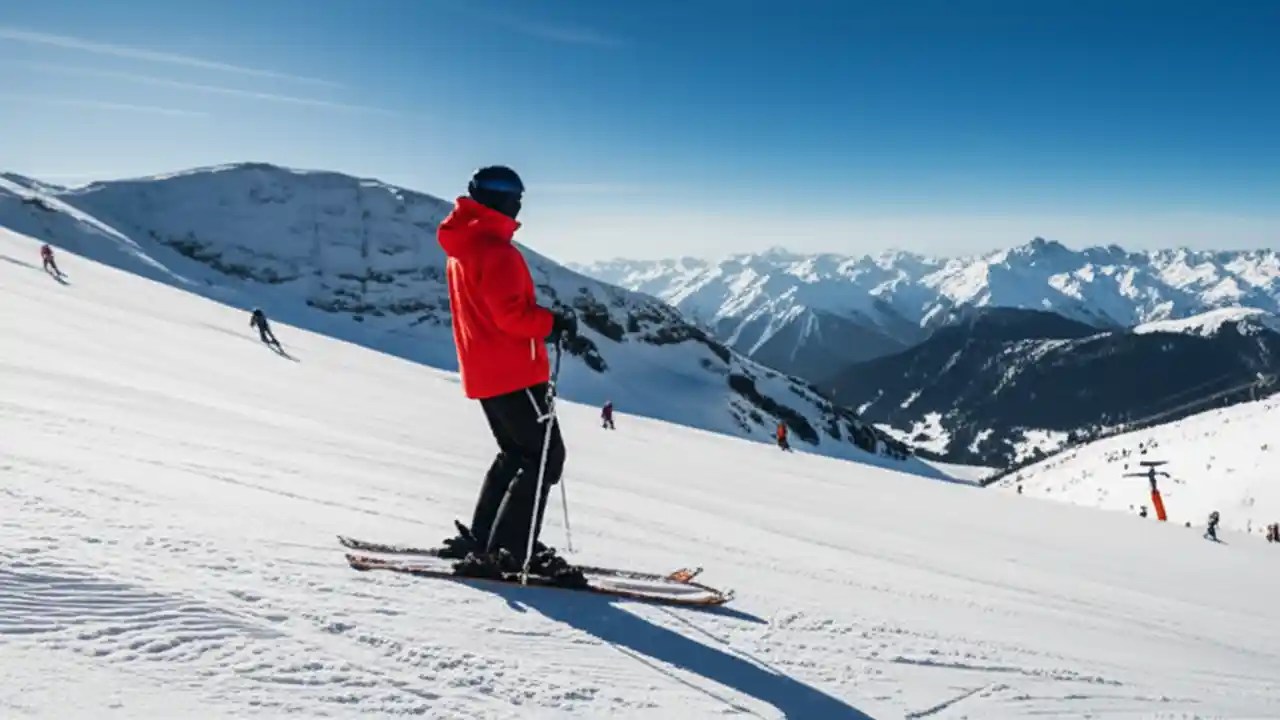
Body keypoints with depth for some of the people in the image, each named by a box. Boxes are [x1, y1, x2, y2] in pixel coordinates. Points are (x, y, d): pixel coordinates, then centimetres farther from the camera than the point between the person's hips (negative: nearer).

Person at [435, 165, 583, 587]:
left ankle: (480, 539, 22)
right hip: (512, 371, -10)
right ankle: (506, 553, -5)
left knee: (516, 453, 19)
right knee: (545, 457, -4)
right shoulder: (495, 249, -16)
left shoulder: (461, 246, 16)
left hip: (482, 371, 10)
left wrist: (542, 325, 15)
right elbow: (511, 312, -24)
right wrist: (554, 323, -13)